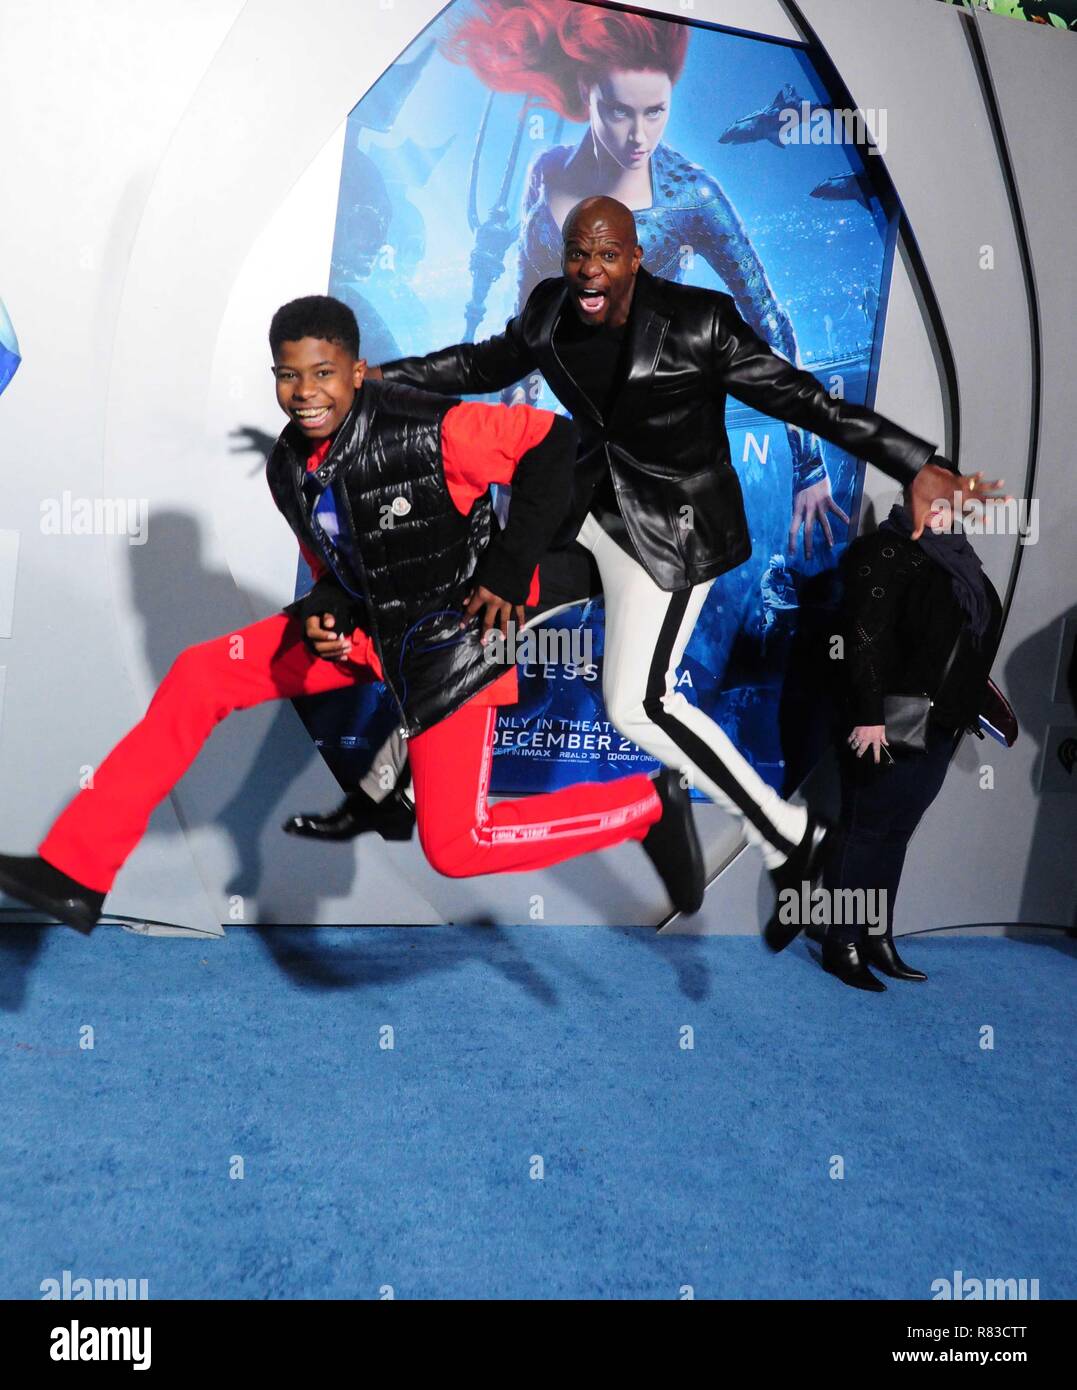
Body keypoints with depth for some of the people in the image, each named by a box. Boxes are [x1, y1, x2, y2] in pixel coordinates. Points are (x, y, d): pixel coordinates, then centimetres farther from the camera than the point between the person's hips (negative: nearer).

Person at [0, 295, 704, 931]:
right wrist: (322, 615, -10)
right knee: (198, 677, -1)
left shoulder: (428, 431, -22)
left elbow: (552, 439, -18)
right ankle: (76, 871, 6)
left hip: (449, 638, -7)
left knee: (455, 847, -13)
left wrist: (509, 566, -18)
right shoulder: (288, 468, 0)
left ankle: (649, 804, 7)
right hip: (363, 625, 7)